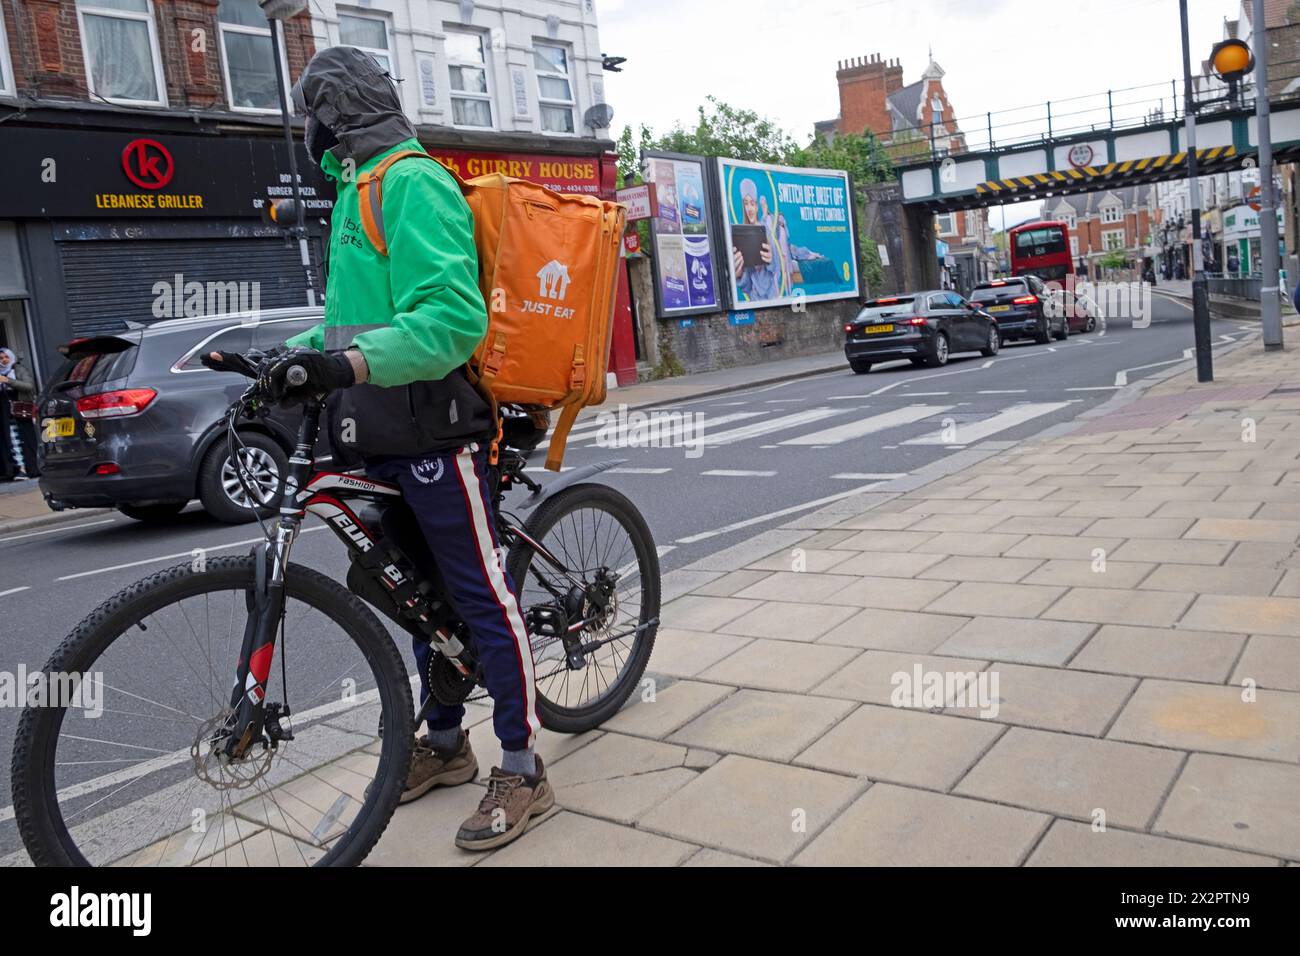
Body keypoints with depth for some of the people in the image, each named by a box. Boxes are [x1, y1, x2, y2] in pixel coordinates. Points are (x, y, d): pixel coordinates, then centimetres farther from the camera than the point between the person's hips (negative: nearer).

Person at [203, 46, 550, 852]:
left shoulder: (413, 184, -11)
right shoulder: (360, 189, 21)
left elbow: (453, 315, -24)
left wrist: (351, 363, -34)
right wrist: (290, 356, 17)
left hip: (430, 428, -10)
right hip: (381, 432, 10)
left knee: (480, 593, -4)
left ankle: (523, 769, 5)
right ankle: (446, 744, 31)